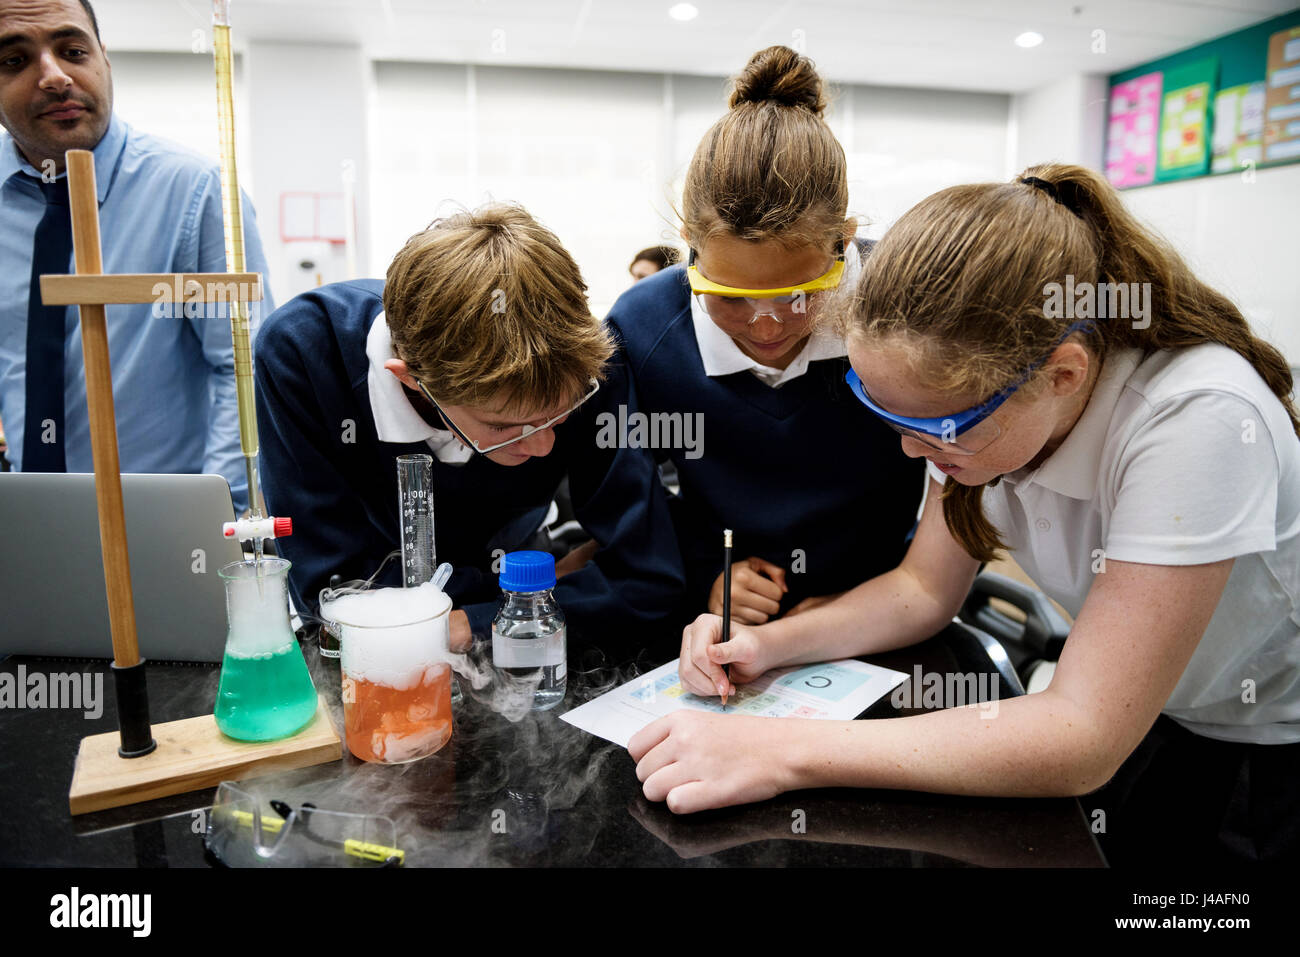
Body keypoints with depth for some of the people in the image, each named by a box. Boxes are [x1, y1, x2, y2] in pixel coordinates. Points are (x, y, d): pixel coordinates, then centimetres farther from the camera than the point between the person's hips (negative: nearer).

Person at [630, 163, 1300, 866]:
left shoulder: (1198, 419, -35)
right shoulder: (966, 403, -16)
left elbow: (1083, 742, -36)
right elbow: (925, 588, -5)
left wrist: (784, 752, -39)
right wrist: (770, 644, -22)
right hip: (1133, 717, 5)